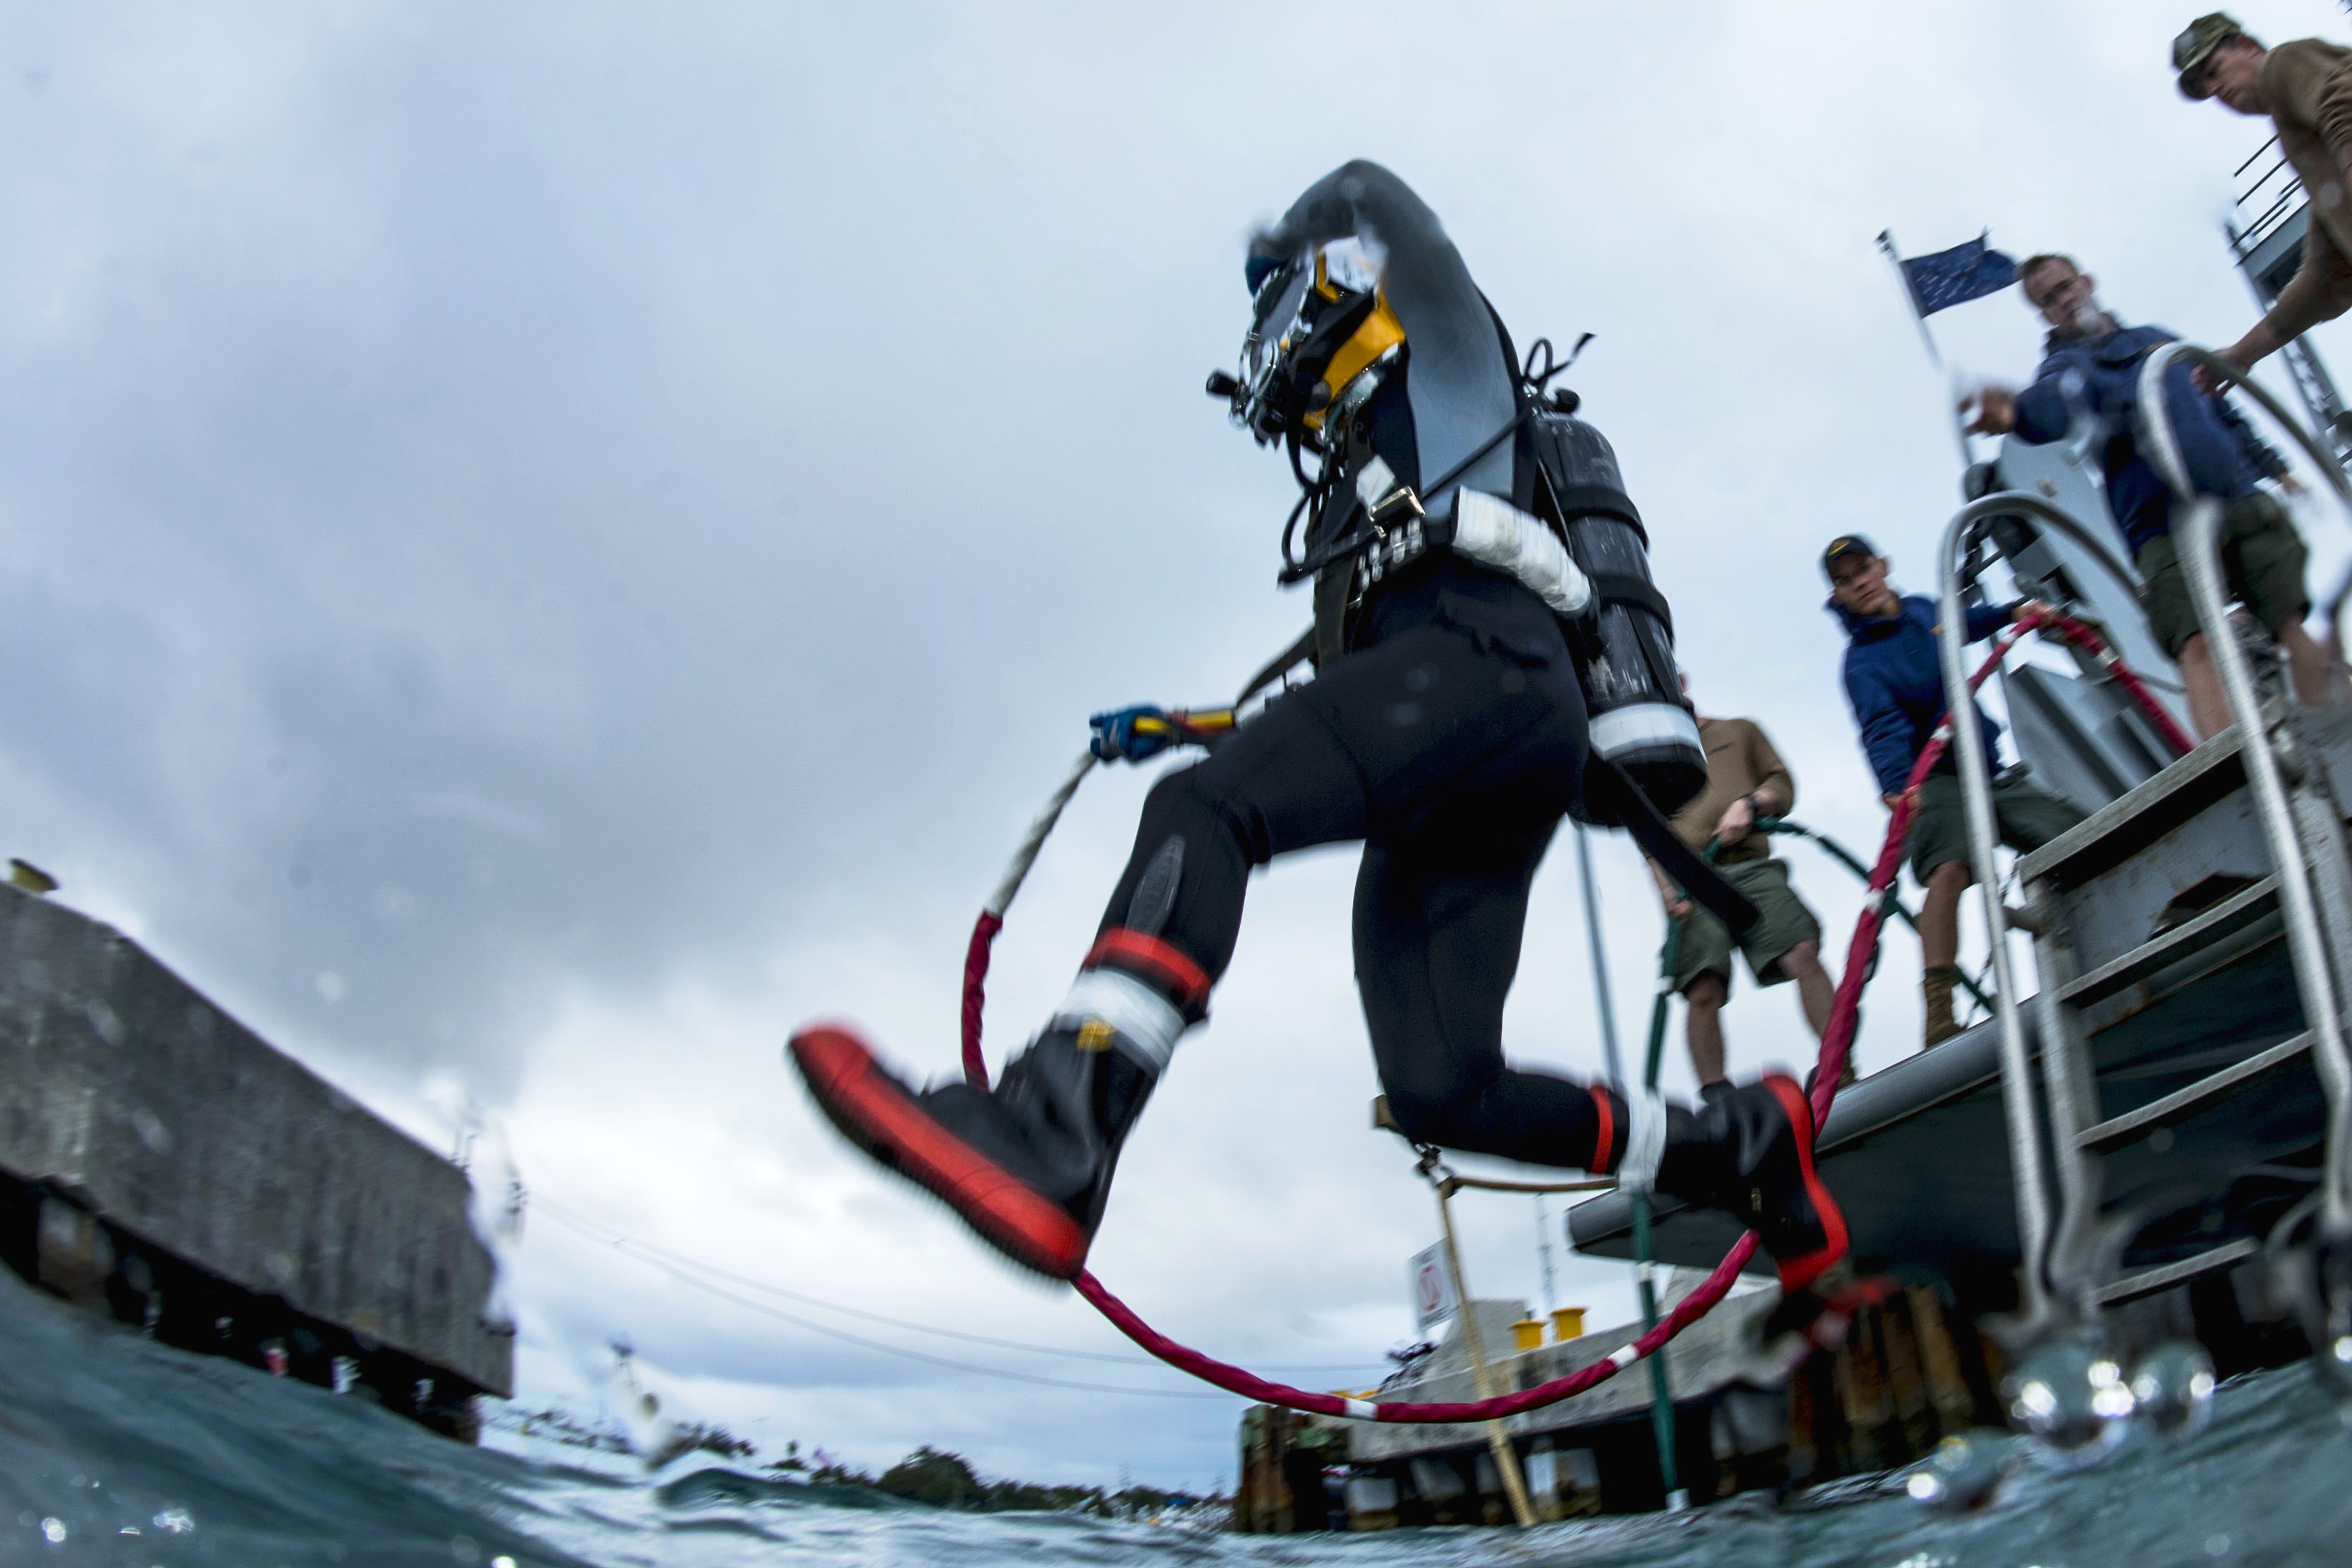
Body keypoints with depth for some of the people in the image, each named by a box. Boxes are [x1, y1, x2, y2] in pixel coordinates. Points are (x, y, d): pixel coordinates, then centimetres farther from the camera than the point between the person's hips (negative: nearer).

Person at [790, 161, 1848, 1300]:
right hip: (1443, 819, 8)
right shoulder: (1361, 502, 41)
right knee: (1443, 1096, -5)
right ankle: (1741, 1145, 8)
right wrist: (1165, 726, 37)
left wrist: (1285, 253, 33)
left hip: (1491, 668, -8)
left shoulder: (1450, 366, 23)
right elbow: (1325, 703, 41)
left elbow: (1369, 193, 13)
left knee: (1199, 810, -30)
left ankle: (1051, 1138, -51)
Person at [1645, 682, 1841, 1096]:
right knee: (1703, 990, -18)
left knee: (1804, 954, -20)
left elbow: (1783, 786, 20)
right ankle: (1716, 1098, -17)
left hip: (1751, 867, 1)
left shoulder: (1740, 731, 29)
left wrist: (1749, 803, -3)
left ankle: (1843, 1077, -20)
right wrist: (1667, 886, -3)